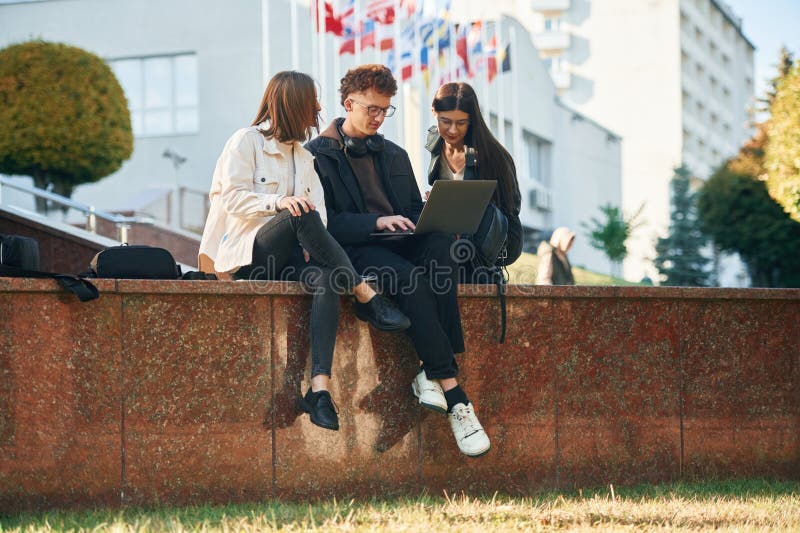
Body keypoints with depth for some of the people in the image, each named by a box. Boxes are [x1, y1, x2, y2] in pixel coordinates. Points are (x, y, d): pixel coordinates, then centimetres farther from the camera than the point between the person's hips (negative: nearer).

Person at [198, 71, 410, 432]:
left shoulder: (303, 155, 24)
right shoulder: (246, 141, 4)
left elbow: (317, 205, 11)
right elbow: (233, 198, -8)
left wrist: (313, 242, -12)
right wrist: (278, 203, -25)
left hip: (286, 254, 5)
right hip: (246, 252, -5)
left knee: (326, 279, -31)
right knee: (302, 217, -36)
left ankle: (319, 388, -45)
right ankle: (366, 298, -27)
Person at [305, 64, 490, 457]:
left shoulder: (395, 155, 26)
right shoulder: (318, 155, 6)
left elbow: (415, 212, 25)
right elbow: (327, 222, -5)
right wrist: (377, 222, -19)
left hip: (399, 244, 5)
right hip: (355, 251, -5)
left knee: (442, 244, -31)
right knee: (409, 278, -36)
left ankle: (432, 373, -36)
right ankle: (455, 399, -40)